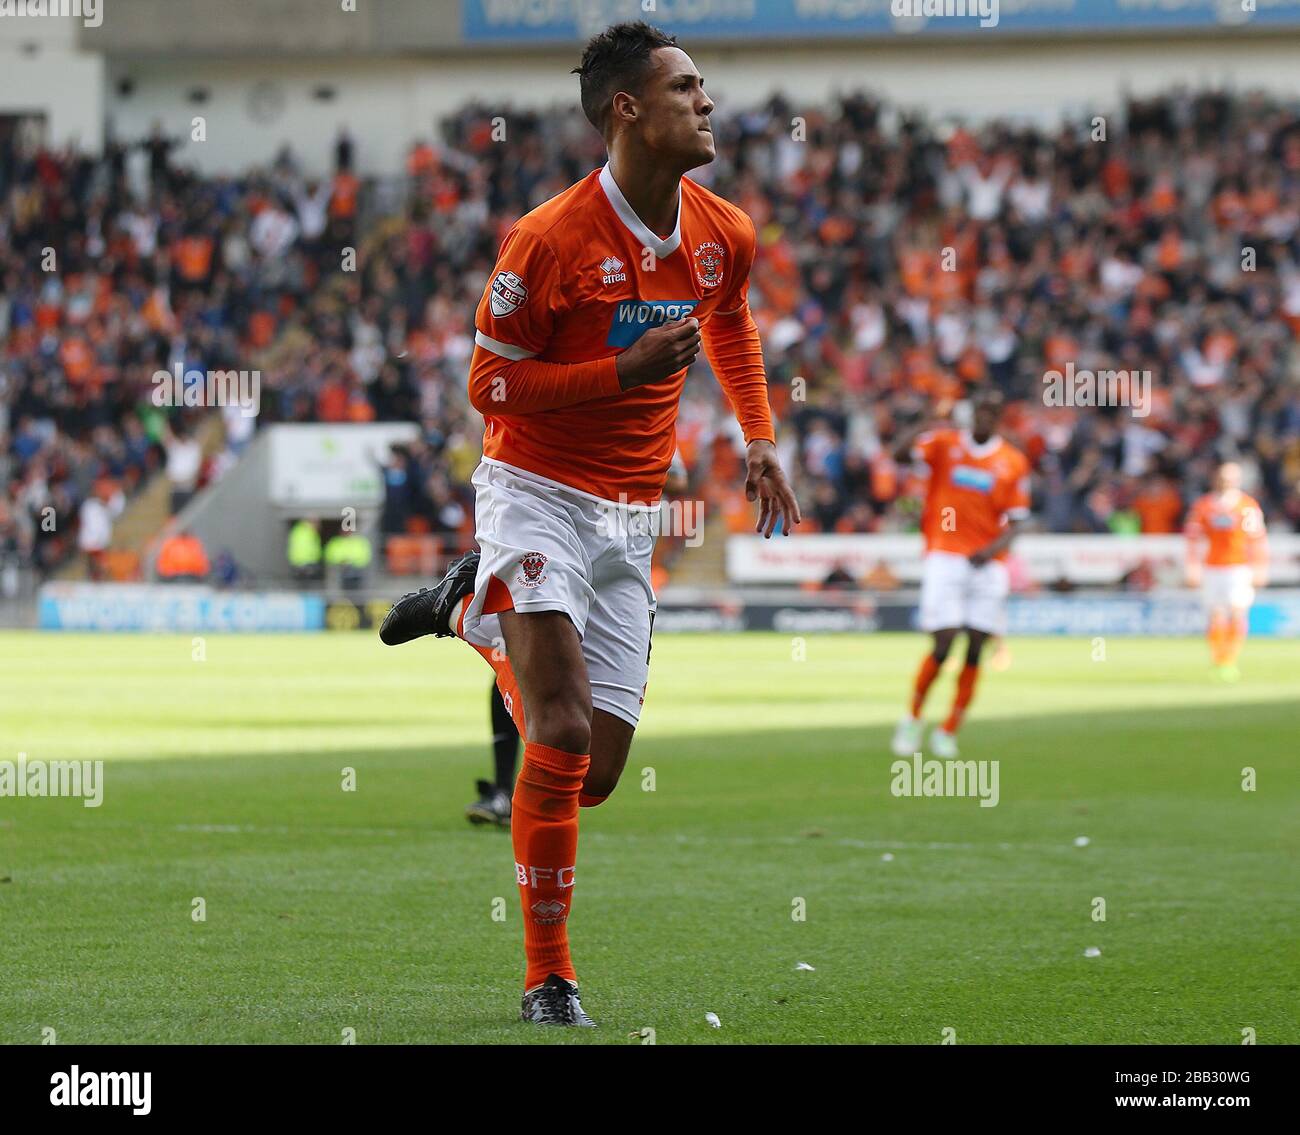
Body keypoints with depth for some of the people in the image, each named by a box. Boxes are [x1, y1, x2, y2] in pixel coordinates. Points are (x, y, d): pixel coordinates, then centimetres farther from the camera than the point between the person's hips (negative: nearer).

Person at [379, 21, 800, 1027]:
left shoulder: (725, 236, 1)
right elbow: (490, 386, -12)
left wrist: (760, 439, 17)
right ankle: (548, 978, -7)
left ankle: (476, 612, 30)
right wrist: (627, 370, -22)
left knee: (595, 775, 3)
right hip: (536, 494, -6)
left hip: (629, 519, 6)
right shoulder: (550, 240, -17)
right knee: (563, 737, -21)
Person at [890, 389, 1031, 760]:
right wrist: (923, 429, -31)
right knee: (944, 643, -12)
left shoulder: (1014, 462, 6)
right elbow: (900, 454, -12)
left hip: (988, 563, 2)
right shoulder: (945, 443, 4)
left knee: (975, 651, -2)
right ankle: (913, 718, 9)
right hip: (944, 557, -2)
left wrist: (993, 548, -13)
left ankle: (948, 731, 8)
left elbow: (1014, 521, 6)